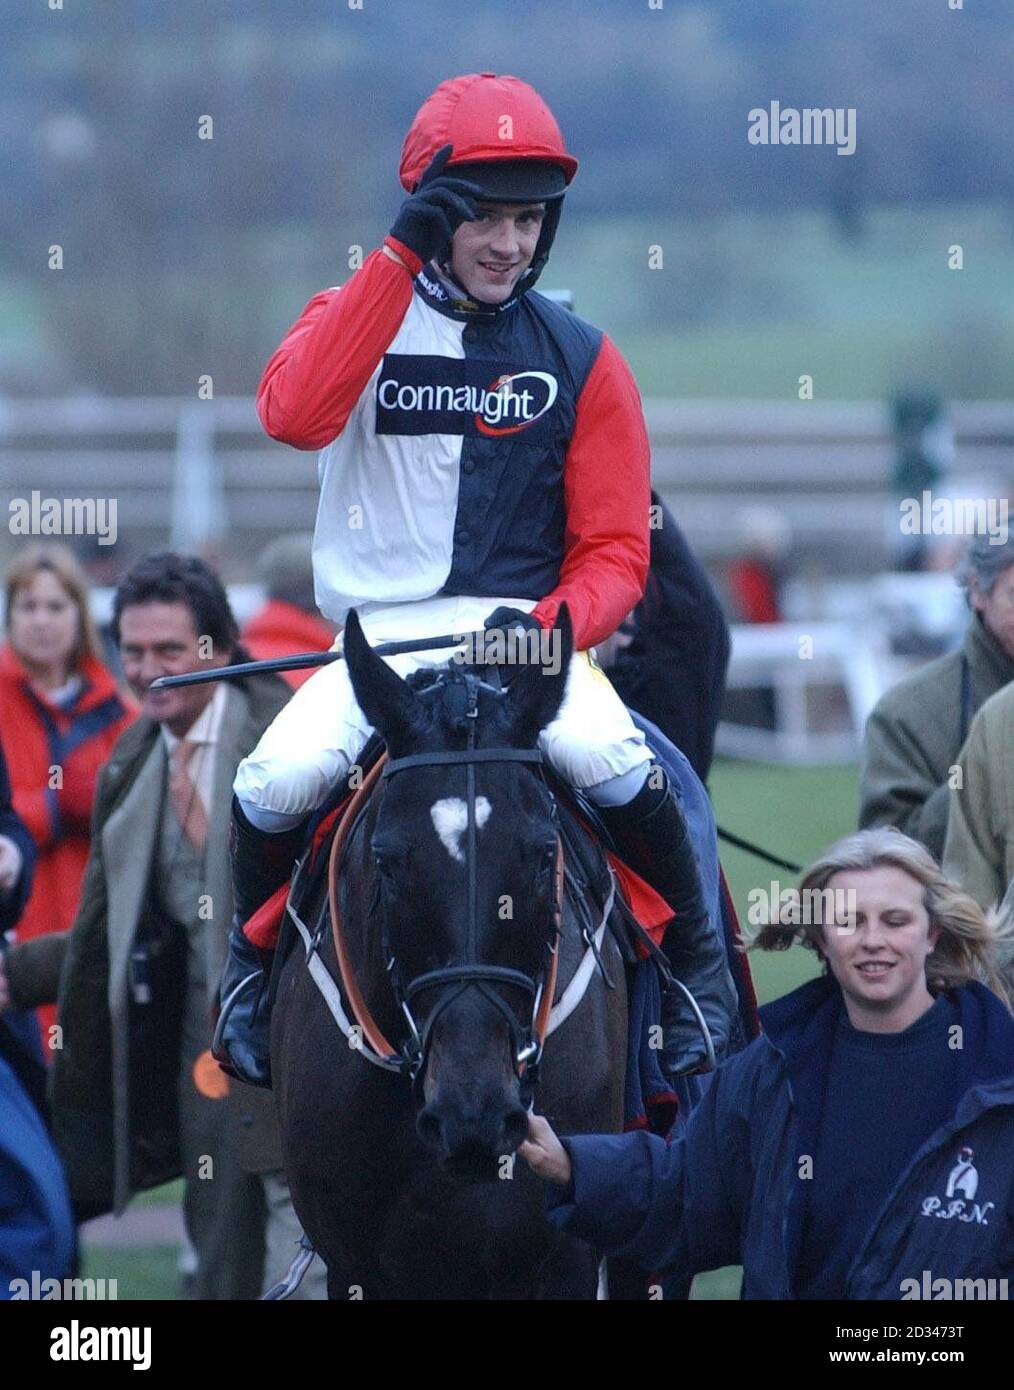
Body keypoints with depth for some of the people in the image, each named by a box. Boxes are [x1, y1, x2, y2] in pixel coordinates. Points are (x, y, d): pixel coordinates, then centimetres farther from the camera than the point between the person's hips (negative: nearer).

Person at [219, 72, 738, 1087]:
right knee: (272, 784, -24)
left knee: (613, 764, -29)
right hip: (380, 639, 0)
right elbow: (293, 415, -20)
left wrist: (550, 625, -18)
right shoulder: (361, 315, 4)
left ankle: (696, 965, -3)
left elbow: (615, 548, 4)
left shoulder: (581, 358, 6)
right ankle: (255, 957, 8)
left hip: (531, 633, 0)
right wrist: (401, 257, -22)